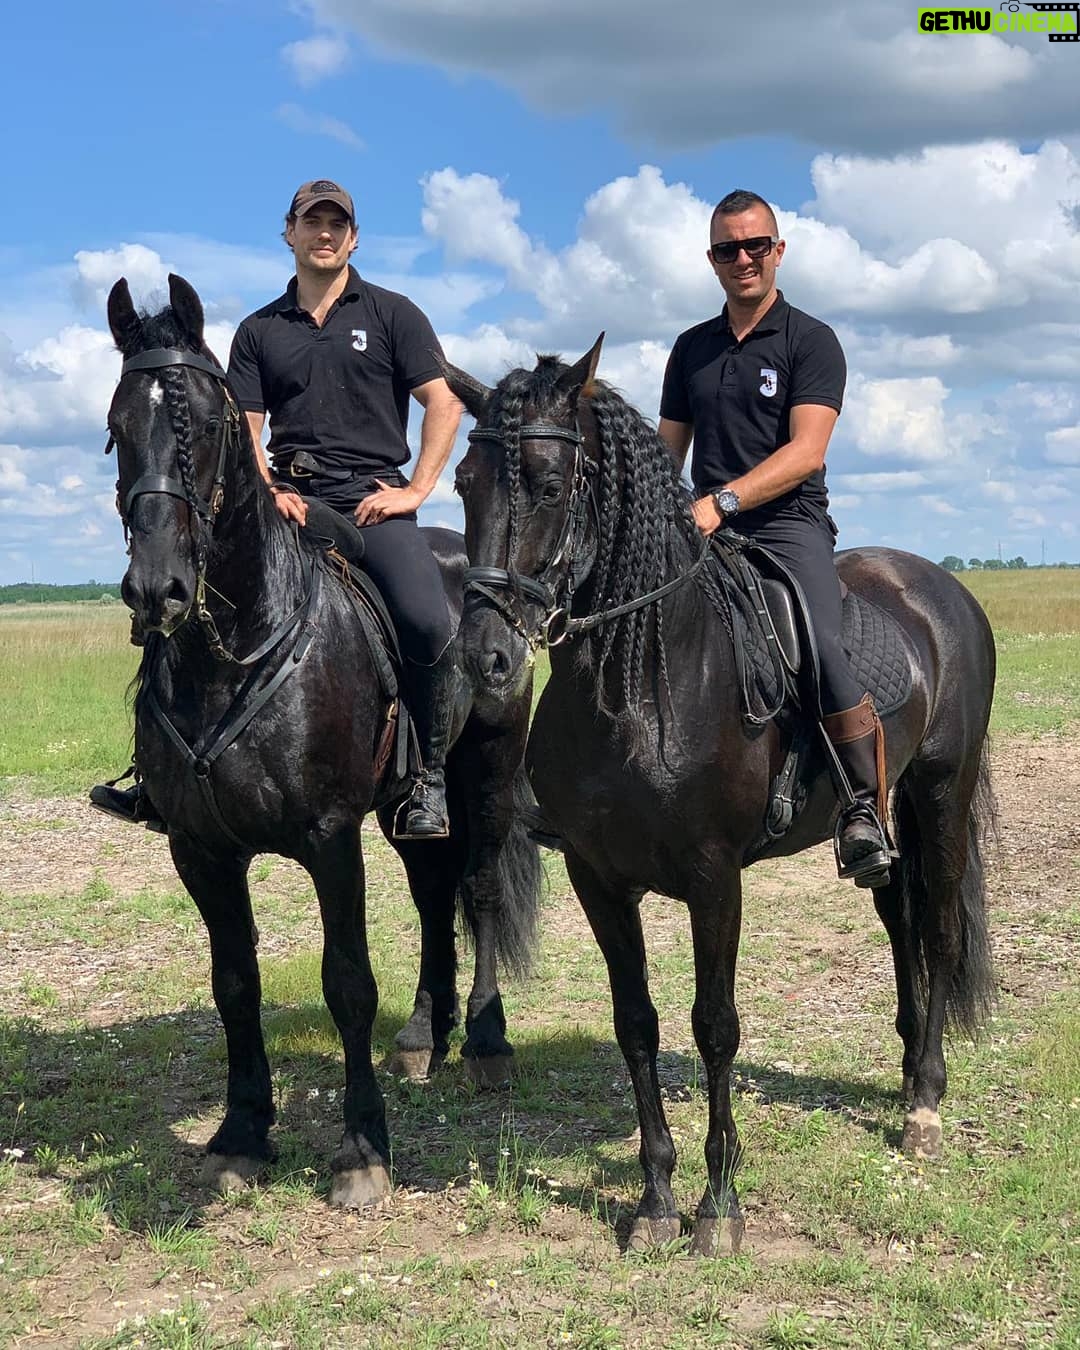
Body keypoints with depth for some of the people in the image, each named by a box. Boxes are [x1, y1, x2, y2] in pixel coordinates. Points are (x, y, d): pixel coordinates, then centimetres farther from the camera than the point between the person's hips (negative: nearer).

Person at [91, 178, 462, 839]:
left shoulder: (392, 314, 10)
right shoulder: (259, 331, 17)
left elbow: (445, 401, 3)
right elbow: (245, 427, 12)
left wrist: (414, 491, -7)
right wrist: (268, 489, -7)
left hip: (373, 496, -3)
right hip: (287, 500, 3)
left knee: (427, 622, -29)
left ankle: (433, 779, -11)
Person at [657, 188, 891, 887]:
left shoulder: (811, 340, 2)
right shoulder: (692, 348, 18)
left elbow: (806, 450, -10)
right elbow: (667, 450, 20)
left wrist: (723, 500, -22)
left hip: (788, 523, -5)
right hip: (702, 533, 6)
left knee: (821, 645, -29)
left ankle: (865, 810, -20)